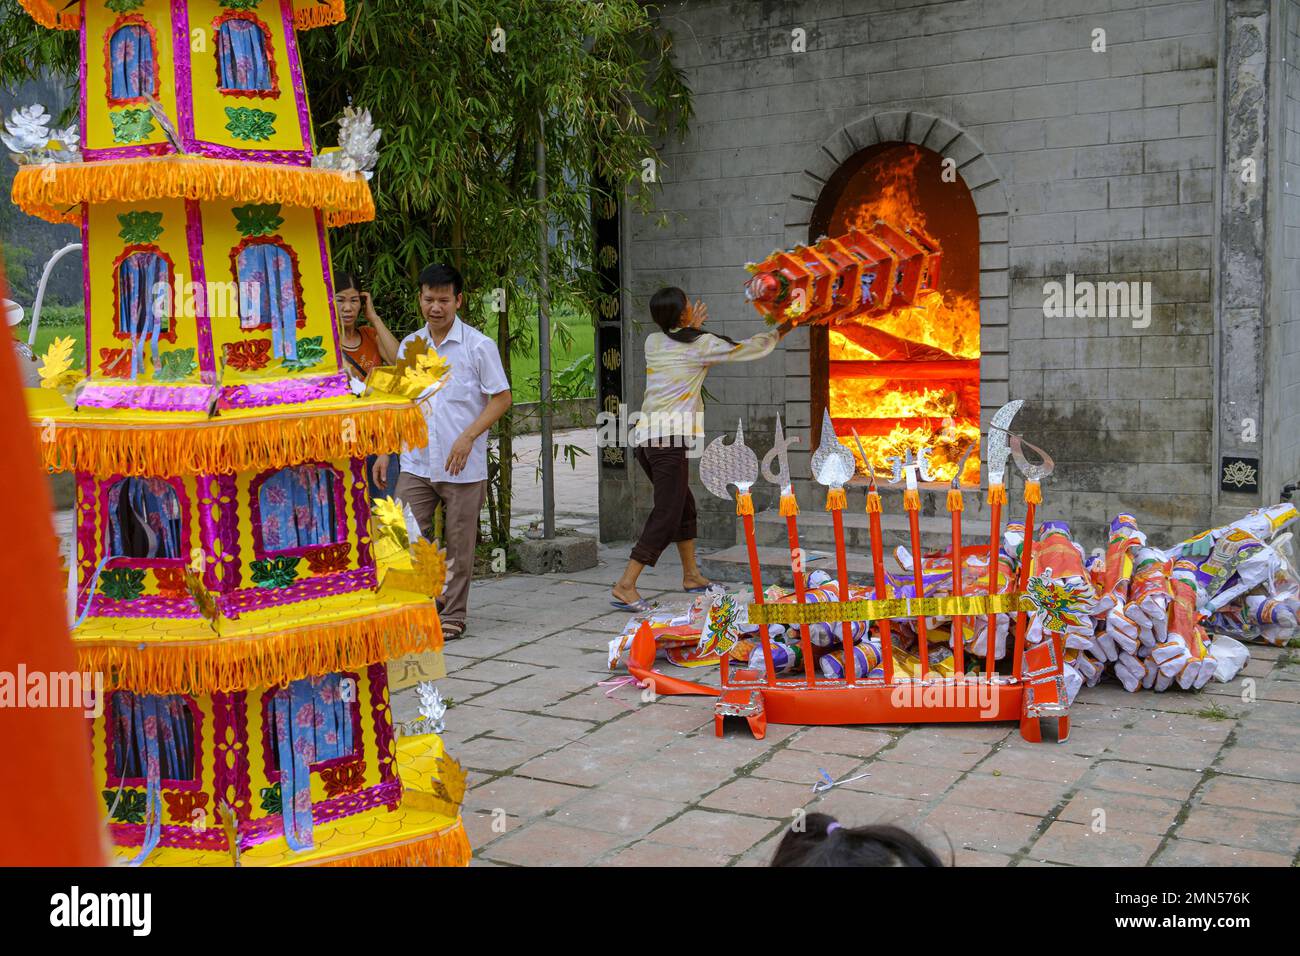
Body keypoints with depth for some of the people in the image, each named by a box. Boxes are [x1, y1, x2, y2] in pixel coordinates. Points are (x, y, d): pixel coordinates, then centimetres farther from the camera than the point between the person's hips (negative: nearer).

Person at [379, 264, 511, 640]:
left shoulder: (478, 346, -5)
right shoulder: (408, 346, 10)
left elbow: (501, 398, -5)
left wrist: (468, 437, -16)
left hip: (462, 467, -4)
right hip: (415, 464, 4)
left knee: (459, 546, 5)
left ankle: (453, 615, 18)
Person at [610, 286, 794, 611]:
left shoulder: (653, 342, 10)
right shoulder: (700, 344, -5)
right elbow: (747, 350, 5)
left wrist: (692, 328, 33)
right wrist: (780, 331, 21)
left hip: (645, 438, 8)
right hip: (669, 439, -8)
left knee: (683, 504, 21)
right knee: (666, 514, -5)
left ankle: (691, 575, 31)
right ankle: (625, 586, -12)